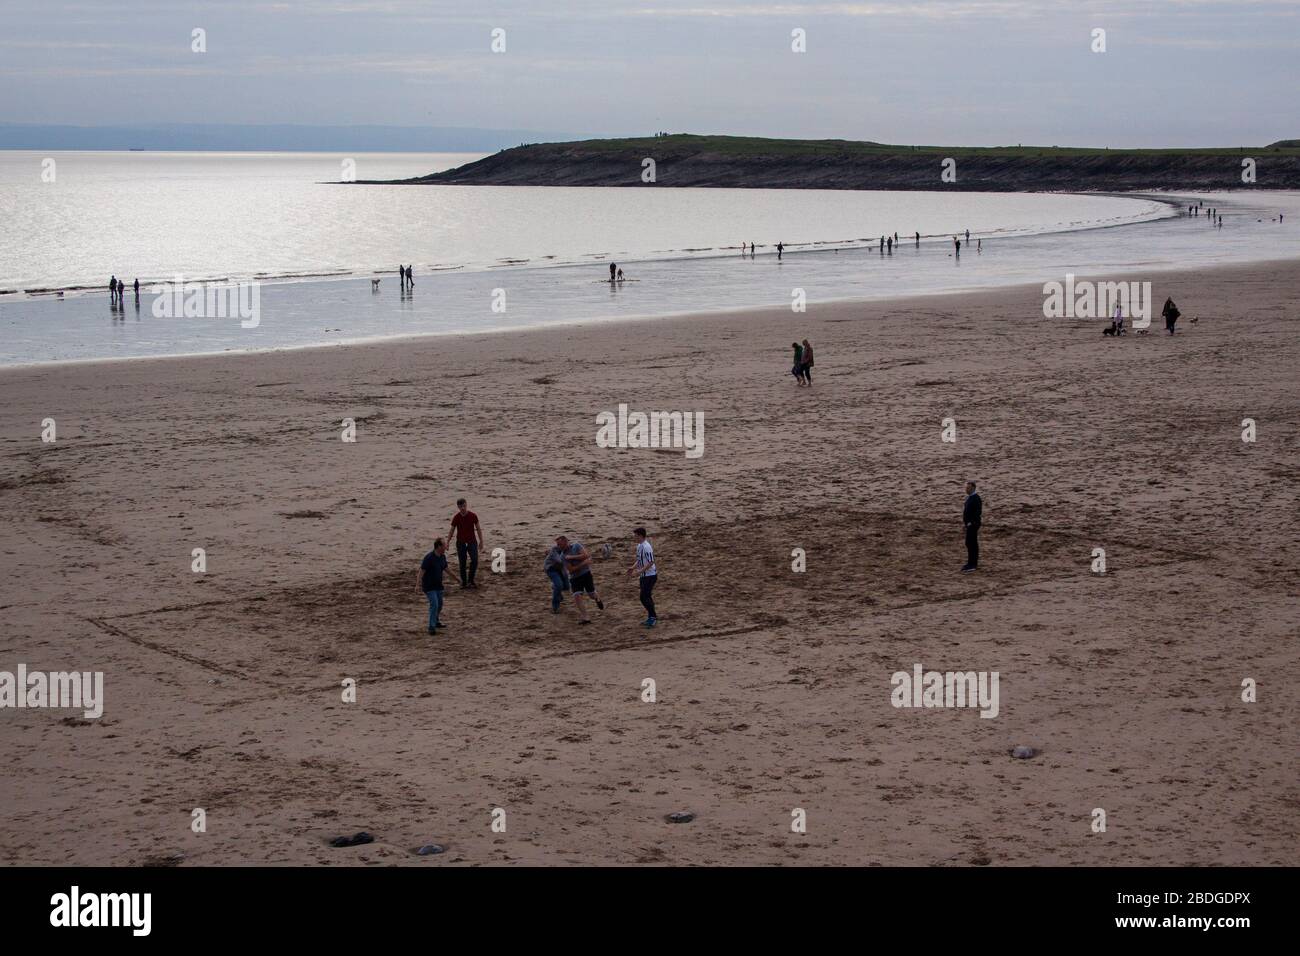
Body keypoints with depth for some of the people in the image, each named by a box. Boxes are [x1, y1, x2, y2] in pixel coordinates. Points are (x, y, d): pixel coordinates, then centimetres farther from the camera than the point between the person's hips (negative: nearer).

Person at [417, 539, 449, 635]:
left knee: (439, 604, 17)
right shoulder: (429, 558, -22)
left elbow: (446, 569, 19)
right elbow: (422, 571, -25)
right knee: (434, 604, -16)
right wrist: (418, 584, -35)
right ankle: (432, 627, -11)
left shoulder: (443, 557, 2)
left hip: (438, 585, 8)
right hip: (429, 586, -8)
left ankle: (436, 621, 38)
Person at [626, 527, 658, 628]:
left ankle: (653, 617, -1)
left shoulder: (646, 547, -21)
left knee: (644, 597, -9)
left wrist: (639, 571, -24)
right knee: (646, 597, 13)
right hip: (644, 575, 10)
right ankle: (651, 617, 21)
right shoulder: (639, 546, 9)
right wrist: (632, 568, 7)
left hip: (650, 575, -10)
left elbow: (650, 562, -24)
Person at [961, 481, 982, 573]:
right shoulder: (969, 497, 13)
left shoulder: (976, 498, -16)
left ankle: (971, 565, -9)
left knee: (970, 544, -10)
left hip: (973, 524, -10)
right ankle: (974, 564, 18)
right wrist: (964, 522, 13)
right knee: (973, 544, 13)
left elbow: (978, 512, -21)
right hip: (969, 524, 10)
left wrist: (971, 523, -21)